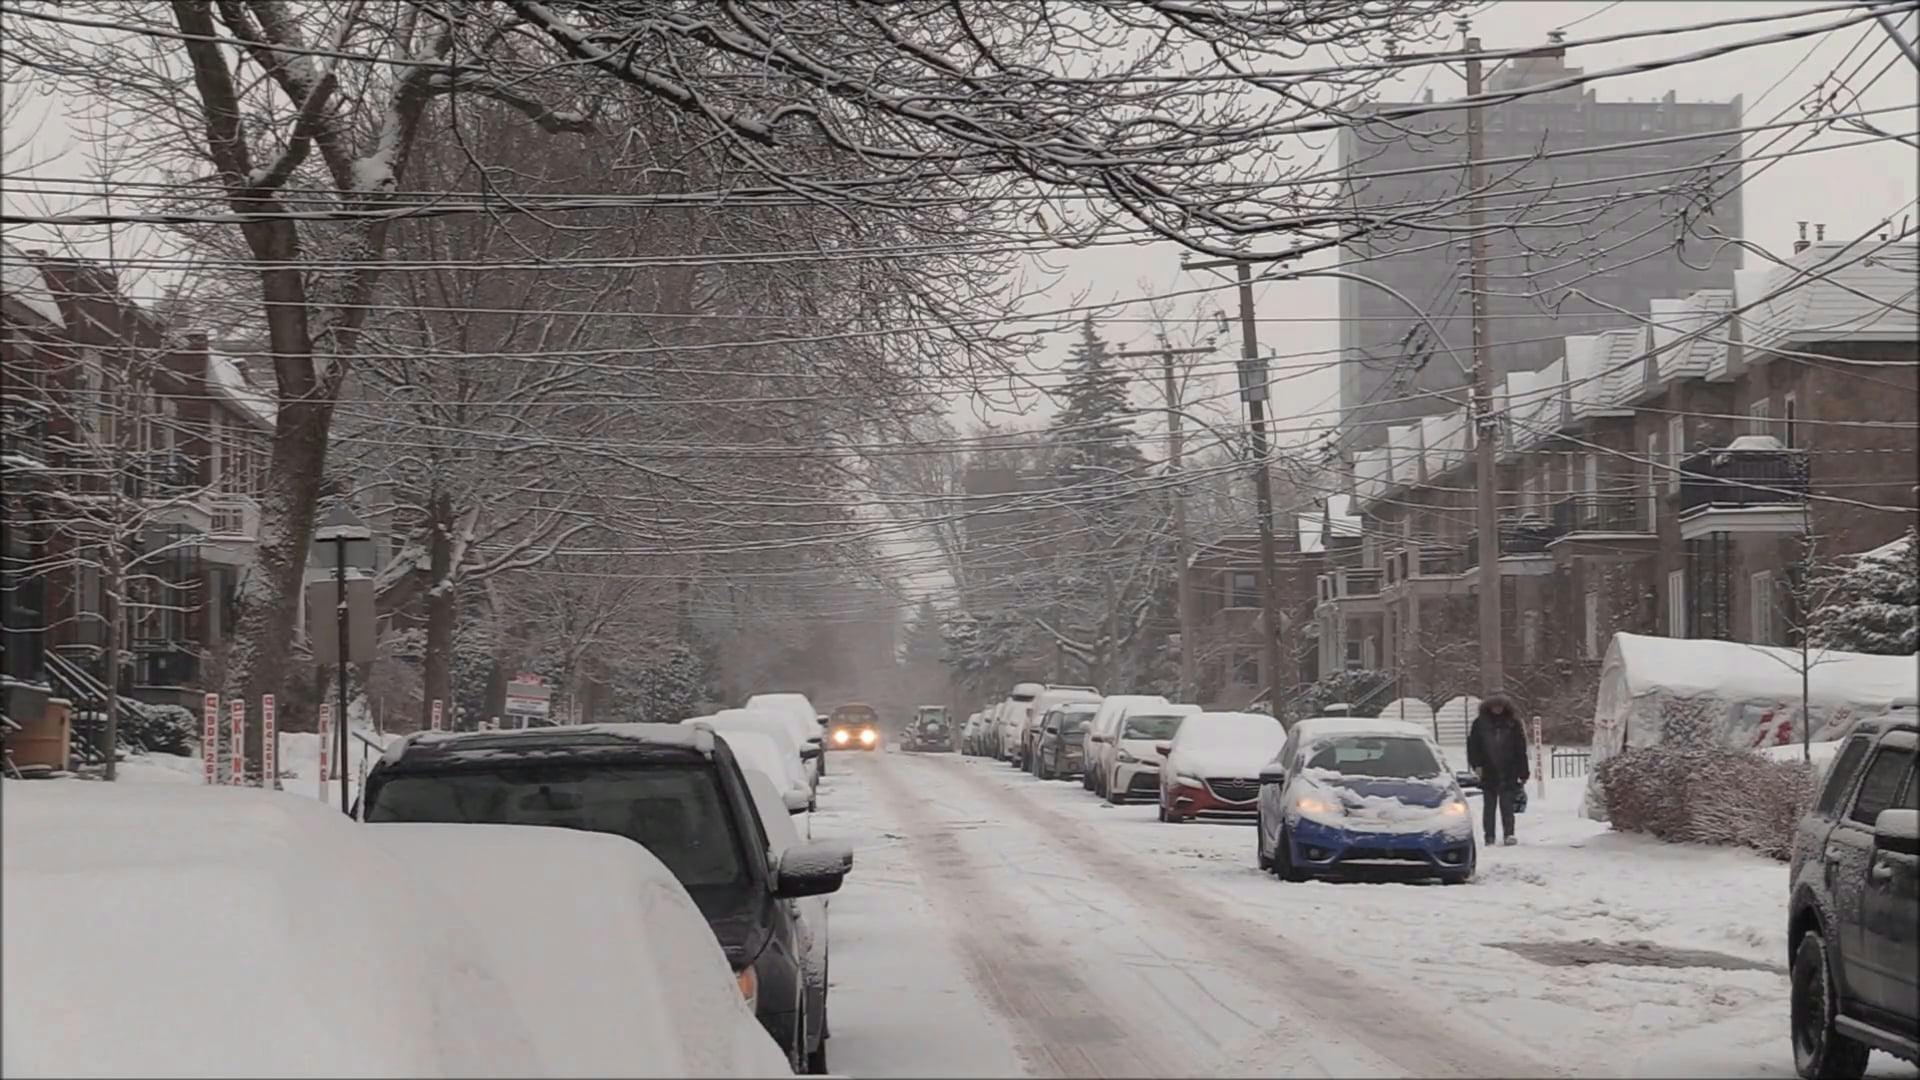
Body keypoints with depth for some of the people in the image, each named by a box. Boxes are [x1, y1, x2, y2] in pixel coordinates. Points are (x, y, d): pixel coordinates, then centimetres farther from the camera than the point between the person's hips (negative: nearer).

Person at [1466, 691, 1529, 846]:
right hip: (1488, 773, 1)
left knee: (1507, 804, -6)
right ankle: (1489, 837, 10)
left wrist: (1523, 773, 2)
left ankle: (1509, 834, -5)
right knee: (1489, 806, 5)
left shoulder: (1513, 723, 5)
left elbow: (1521, 750, 6)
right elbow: (1472, 745, 4)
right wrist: (1476, 765, -9)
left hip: (1508, 774, -1)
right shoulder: (1480, 723, 4)